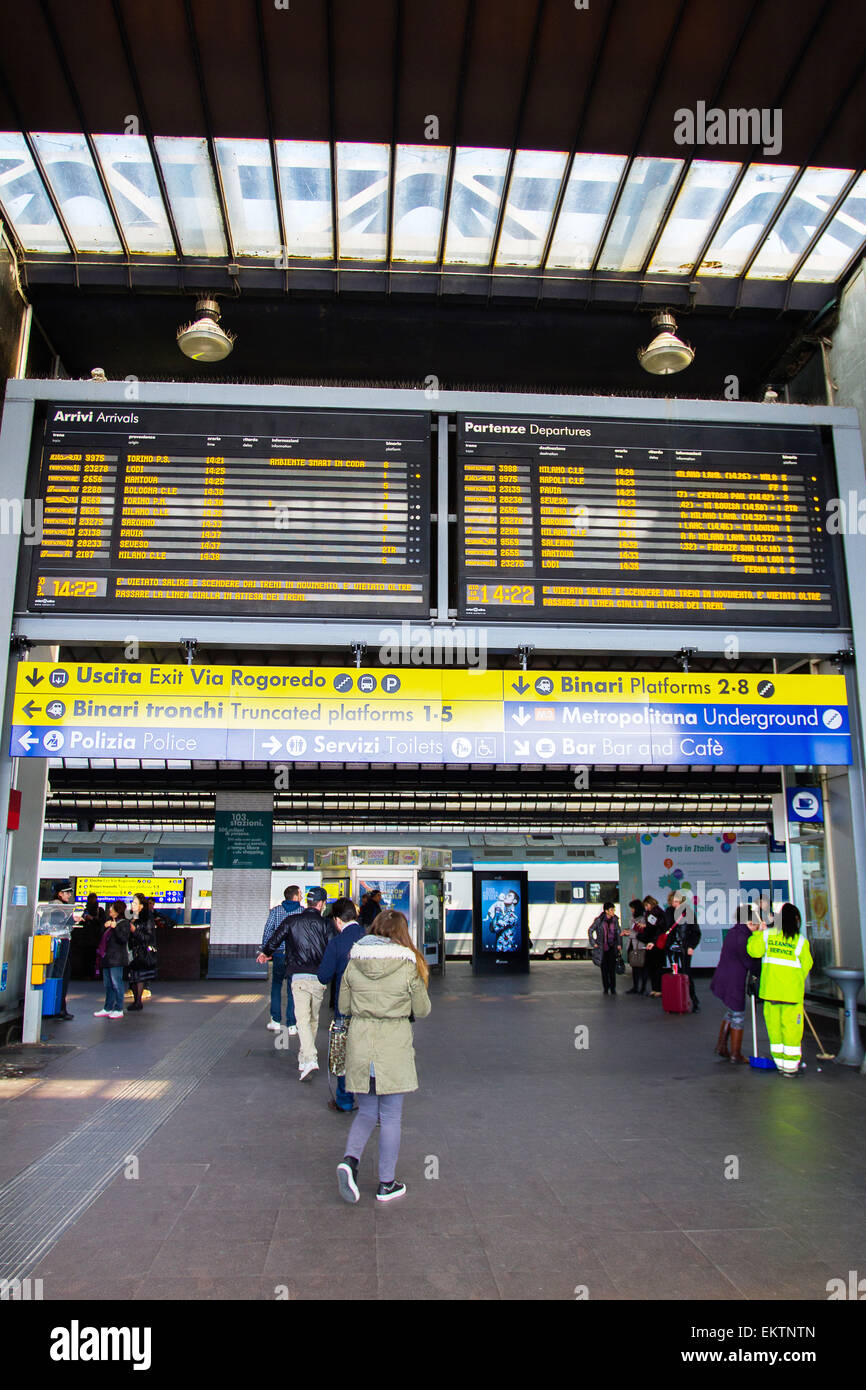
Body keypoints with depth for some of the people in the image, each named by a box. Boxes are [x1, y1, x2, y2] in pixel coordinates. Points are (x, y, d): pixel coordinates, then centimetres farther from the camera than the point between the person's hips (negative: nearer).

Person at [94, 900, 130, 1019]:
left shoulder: (124, 923, -8)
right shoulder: (110, 921, 18)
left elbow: (124, 939, -19)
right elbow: (104, 938, 24)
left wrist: (115, 928, -26)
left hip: (116, 959, -9)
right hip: (107, 958, 9)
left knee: (117, 984, -5)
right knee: (108, 985, 13)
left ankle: (119, 1010, 0)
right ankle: (108, 1008, 20)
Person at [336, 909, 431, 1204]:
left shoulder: (353, 964, 0)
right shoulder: (408, 966, -8)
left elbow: (343, 1006, 7)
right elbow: (422, 1010, 0)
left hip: (359, 1046, 3)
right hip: (394, 1047, -3)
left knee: (367, 1112, 18)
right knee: (390, 1117, 10)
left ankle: (349, 1159, -5)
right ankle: (387, 1183, 17)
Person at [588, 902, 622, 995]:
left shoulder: (615, 920, 1)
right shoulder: (599, 920, -7)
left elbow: (618, 933, 12)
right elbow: (590, 930, 2)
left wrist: (619, 945, 4)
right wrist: (593, 943, -1)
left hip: (612, 947, 2)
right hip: (602, 948, -1)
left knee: (612, 968, -4)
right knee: (604, 968, 3)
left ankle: (613, 988, 5)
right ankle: (606, 988, 14)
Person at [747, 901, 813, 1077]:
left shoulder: (767, 934, -2)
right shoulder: (800, 940, -3)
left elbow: (754, 950, -7)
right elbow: (806, 965, 5)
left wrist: (758, 933, 9)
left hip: (770, 988, 2)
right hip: (792, 990, -2)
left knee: (774, 1024, 12)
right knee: (791, 1026, 5)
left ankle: (780, 1062, 19)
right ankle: (790, 1065, 8)